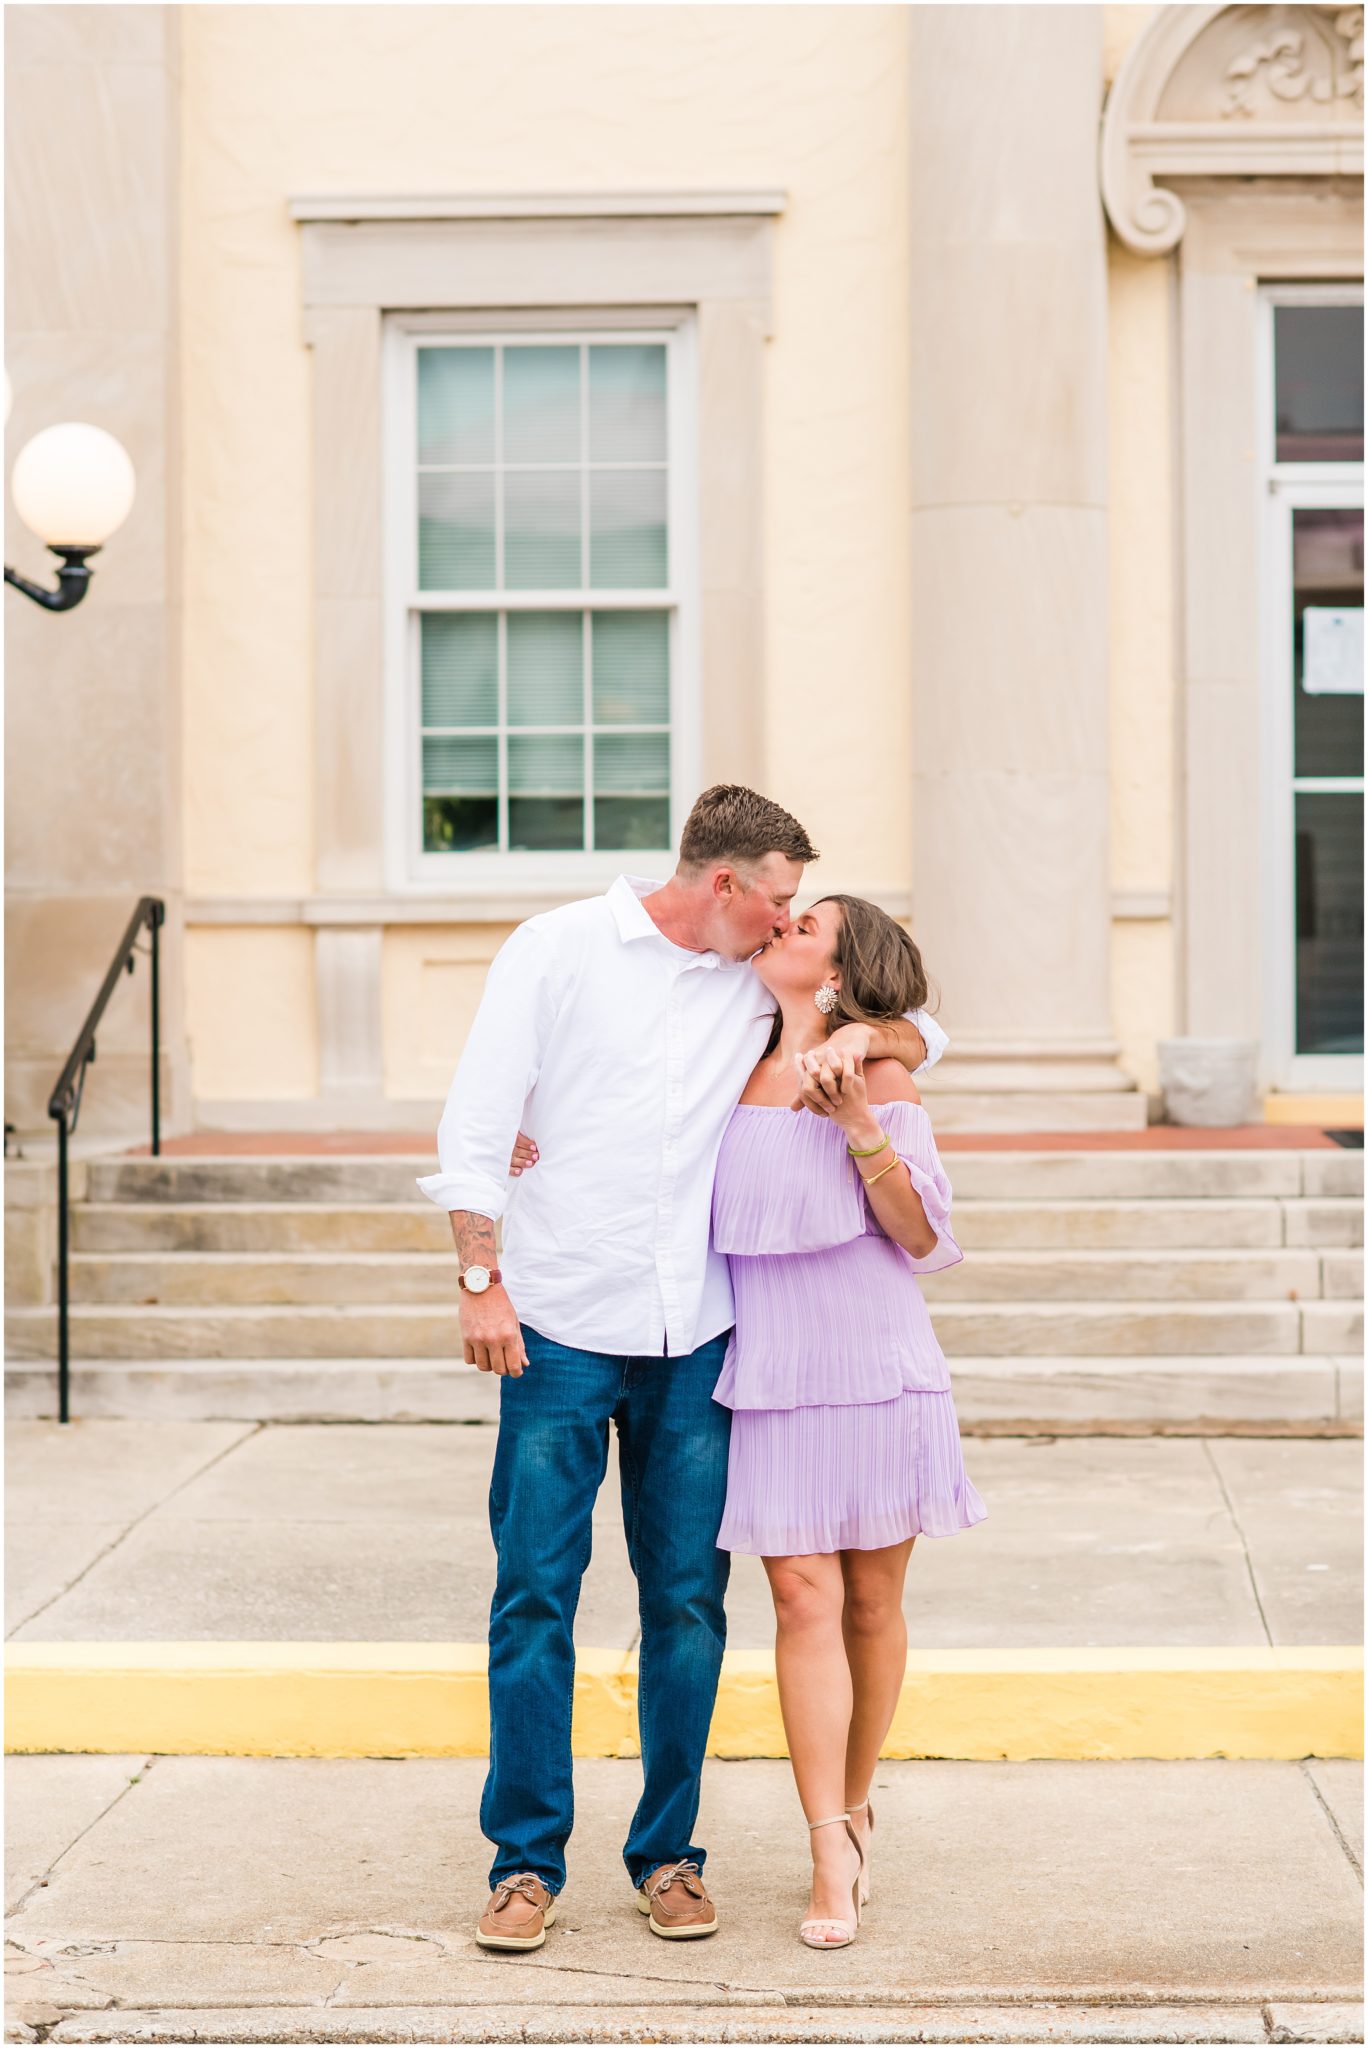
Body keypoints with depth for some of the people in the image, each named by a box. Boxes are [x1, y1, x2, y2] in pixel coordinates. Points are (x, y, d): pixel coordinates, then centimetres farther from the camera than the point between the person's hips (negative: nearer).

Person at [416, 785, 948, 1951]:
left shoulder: (761, 985, 10)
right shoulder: (559, 950, 0)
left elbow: (922, 1037, 19)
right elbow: (477, 1122, -2)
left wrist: (864, 1035, -5)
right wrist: (481, 1280, -10)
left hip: (695, 1337, 4)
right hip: (559, 1327, -3)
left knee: (687, 1600, 5)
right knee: (536, 1593, -2)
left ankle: (668, 1854, 16)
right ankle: (527, 1859, 8)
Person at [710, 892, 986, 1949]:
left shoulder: (877, 1071, -4)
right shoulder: (741, 1068, 8)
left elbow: (924, 1236, -6)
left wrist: (861, 1128, -19)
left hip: (875, 1365, -2)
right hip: (772, 1373, 3)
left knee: (871, 1600, 6)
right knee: (803, 1595, -6)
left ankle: (855, 1807, 27)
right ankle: (833, 1860, -5)